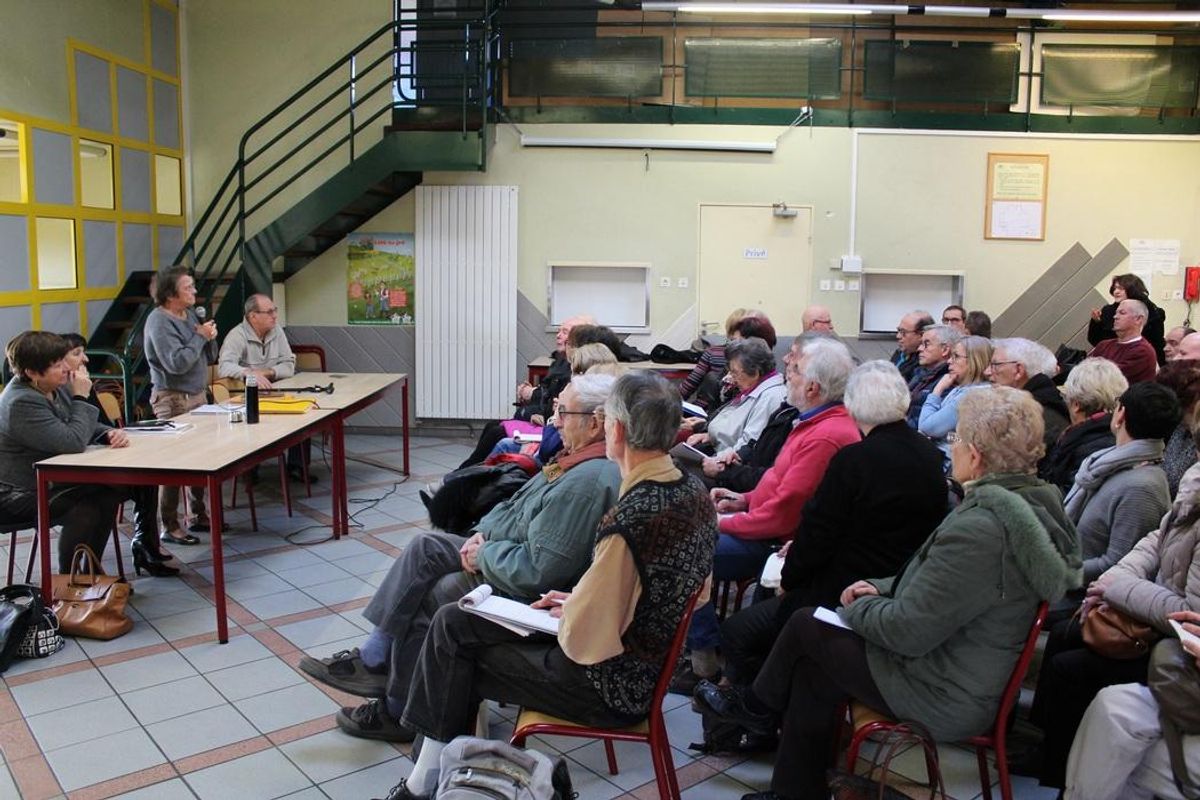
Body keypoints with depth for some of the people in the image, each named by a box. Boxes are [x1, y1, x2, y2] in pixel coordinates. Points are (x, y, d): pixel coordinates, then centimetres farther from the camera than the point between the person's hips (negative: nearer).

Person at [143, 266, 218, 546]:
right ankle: (169, 527, 4)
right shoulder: (159, 322, -15)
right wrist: (200, 336, -16)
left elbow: (204, 356, 18)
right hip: (174, 400, -8)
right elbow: (177, 363, -25)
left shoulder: (190, 313, 11)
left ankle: (199, 515, 24)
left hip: (197, 395, 8)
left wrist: (209, 337, -3)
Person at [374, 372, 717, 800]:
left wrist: (569, 612, -5)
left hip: (609, 688, -9)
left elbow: (584, 641, -26)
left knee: (456, 656, 9)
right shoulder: (694, 492, -3)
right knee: (452, 622, 14)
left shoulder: (628, 522, -32)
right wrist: (578, 602, 7)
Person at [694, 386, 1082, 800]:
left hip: (946, 699, -9)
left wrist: (859, 606, -6)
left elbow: (907, 630, -25)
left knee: (805, 625, 5)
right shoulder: (1035, 500, 1)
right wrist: (881, 588, 7)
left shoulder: (979, 527, -31)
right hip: (982, 676, 9)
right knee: (813, 671, 12)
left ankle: (757, 705, 33)